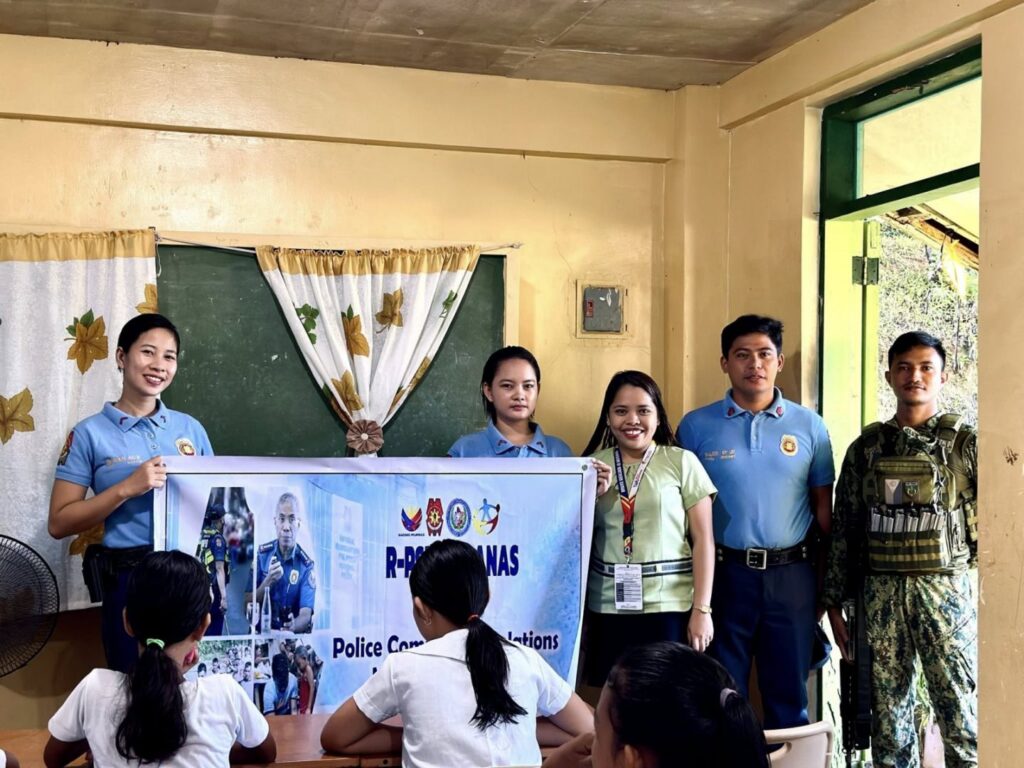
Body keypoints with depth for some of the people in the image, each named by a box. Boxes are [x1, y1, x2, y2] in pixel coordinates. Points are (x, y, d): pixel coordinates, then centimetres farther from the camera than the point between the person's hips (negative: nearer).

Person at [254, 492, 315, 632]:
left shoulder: (306, 565, -4)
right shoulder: (262, 554, 2)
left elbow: (305, 615, -14)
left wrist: (294, 625, -36)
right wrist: (269, 581, -16)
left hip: (295, 636, -1)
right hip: (263, 631, 1)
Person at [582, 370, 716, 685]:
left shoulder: (682, 462, -2)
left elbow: (703, 539, -2)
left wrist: (702, 609, -6)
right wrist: (590, 497, -6)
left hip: (670, 606, -2)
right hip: (609, 607, 2)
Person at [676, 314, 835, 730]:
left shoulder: (809, 425, 3)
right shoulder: (695, 426, 0)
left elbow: (824, 508, 6)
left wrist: (828, 582, 2)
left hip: (792, 574, 1)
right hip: (724, 572, -1)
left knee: (789, 692, 12)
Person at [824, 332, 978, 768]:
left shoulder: (965, 443, 2)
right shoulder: (866, 448, 8)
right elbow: (844, 529, 10)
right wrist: (835, 602, 8)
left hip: (946, 590, -2)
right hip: (881, 594, 2)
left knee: (960, 716, -1)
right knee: (888, 714, 8)